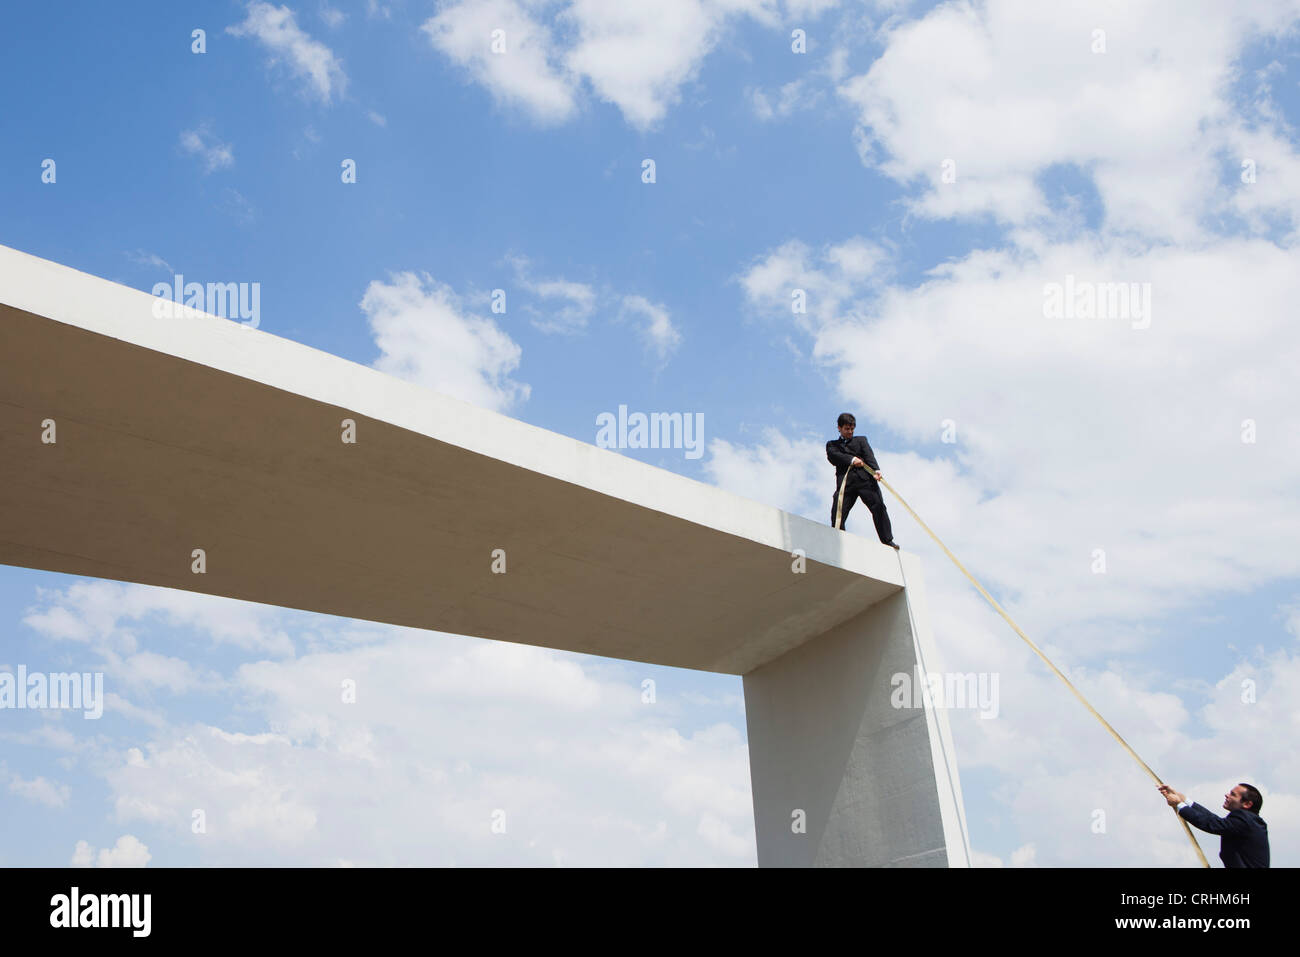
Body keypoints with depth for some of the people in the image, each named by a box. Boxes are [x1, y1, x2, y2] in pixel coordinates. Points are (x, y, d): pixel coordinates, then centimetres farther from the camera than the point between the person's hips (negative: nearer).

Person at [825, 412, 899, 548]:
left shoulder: (861, 440, 28)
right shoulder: (832, 444, 26)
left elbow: (869, 455, 9)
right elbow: (833, 456, 4)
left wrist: (876, 469, -11)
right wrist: (851, 460, -12)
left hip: (864, 477, 0)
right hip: (845, 480, 0)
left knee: (878, 506, -15)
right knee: (838, 512, -14)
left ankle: (887, 541, -15)